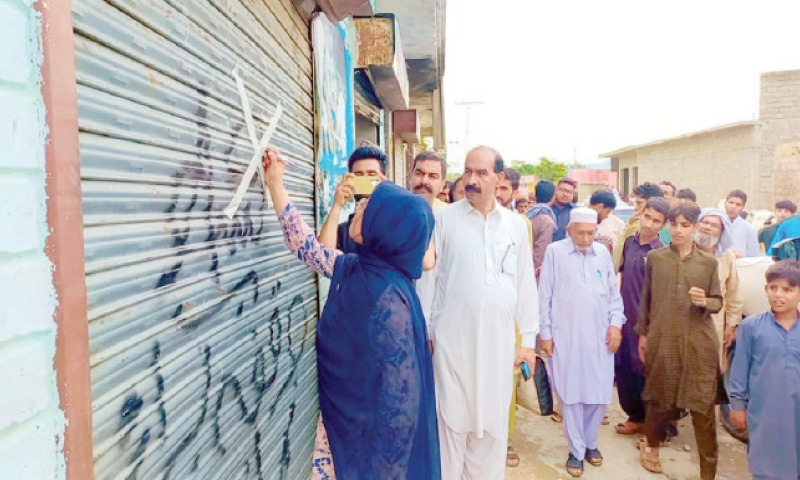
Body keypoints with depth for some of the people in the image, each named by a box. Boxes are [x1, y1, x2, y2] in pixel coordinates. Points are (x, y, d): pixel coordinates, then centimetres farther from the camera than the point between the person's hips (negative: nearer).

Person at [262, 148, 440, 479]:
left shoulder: (388, 296, -28)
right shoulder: (353, 267, -6)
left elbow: (402, 392, -25)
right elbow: (305, 246, 9)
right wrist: (275, 184, 7)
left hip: (368, 427, -8)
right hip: (340, 413, 8)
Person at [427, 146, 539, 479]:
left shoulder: (515, 225, 6)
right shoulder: (444, 219, -1)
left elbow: (525, 283, 9)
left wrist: (528, 339, 9)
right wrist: (423, 330, 0)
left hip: (498, 339, 2)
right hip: (453, 338, -2)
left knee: (491, 422, 12)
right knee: (452, 419, 6)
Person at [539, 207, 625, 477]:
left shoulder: (603, 253, 8)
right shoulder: (555, 252, -3)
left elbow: (614, 293, 13)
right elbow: (545, 295, -1)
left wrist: (616, 323, 1)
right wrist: (545, 332, -3)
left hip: (600, 336, 3)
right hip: (565, 336, -3)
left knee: (600, 392, 8)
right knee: (570, 393, 4)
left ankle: (590, 443, 30)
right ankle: (576, 450, 18)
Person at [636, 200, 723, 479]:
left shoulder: (708, 262, 3)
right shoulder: (655, 258, 3)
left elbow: (718, 302, 8)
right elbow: (646, 299, 8)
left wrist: (705, 302, -14)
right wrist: (642, 333, 9)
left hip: (699, 343, 0)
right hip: (662, 340, 1)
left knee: (703, 407, 1)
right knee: (659, 398, 14)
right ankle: (651, 443, 39)